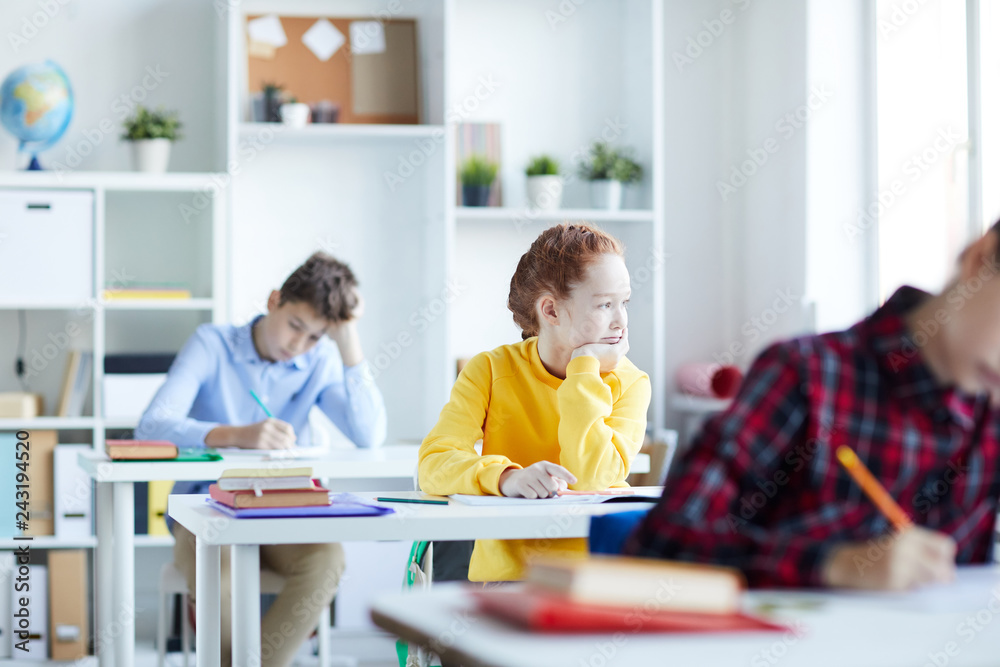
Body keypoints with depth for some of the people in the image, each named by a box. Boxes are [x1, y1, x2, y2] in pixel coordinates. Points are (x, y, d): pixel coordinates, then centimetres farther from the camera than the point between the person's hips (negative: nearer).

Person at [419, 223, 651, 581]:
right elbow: (434, 463, -15)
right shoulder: (491, 370, -1)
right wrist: (506, 477, -34)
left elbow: (591, 477, -17)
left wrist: (584, 370, -13)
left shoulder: (628, 383, 0)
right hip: (505, 573, -2)